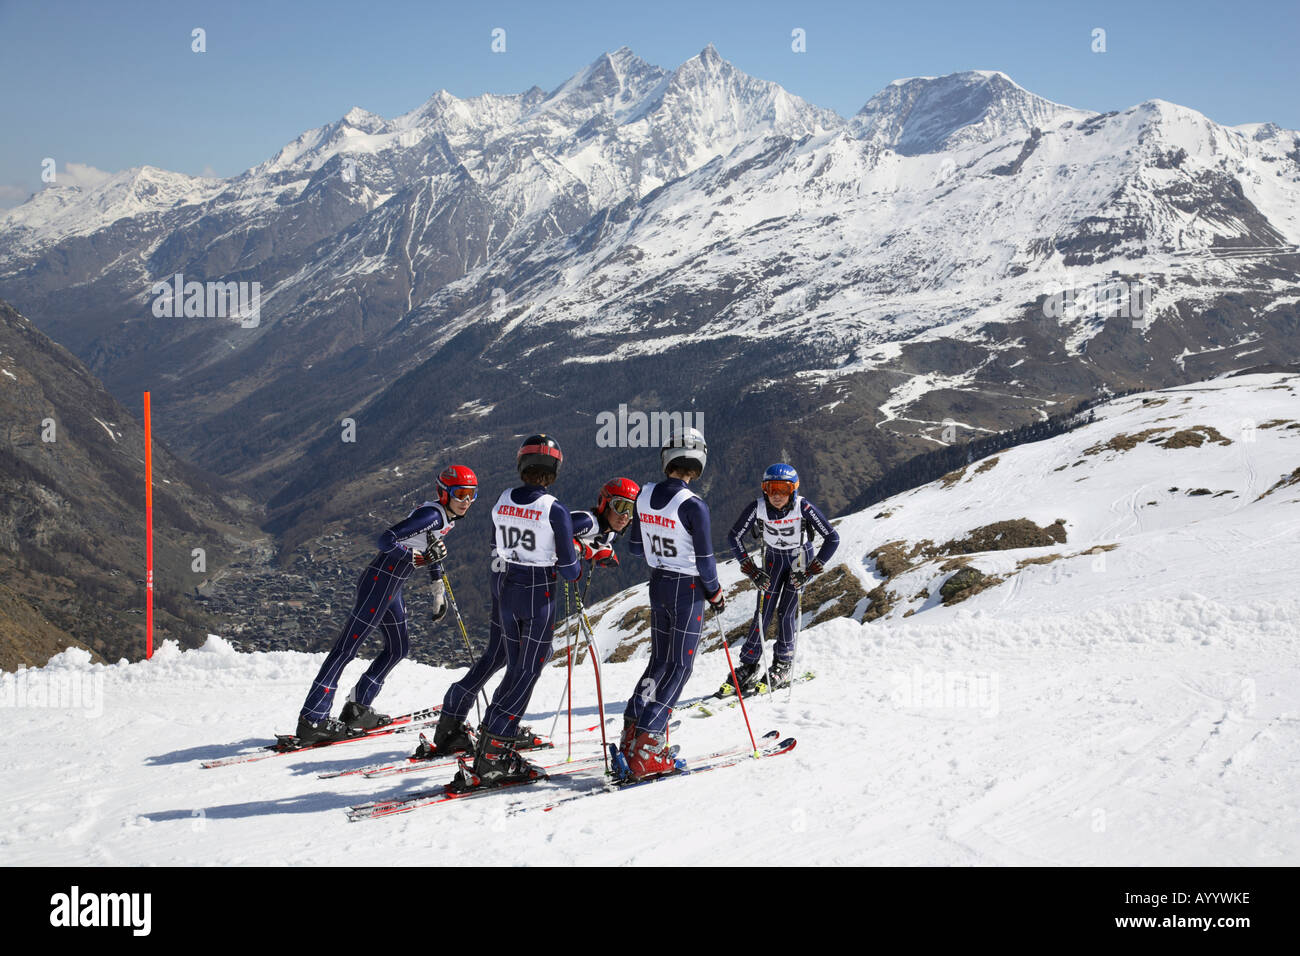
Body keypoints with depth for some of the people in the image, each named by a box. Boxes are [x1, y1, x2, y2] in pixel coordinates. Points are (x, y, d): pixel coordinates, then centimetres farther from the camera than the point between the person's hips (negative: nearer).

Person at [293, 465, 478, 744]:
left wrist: (439, 592, 29)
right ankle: (312, 719, -11)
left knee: (398, 648, 19)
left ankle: (356, 709, 25)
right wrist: (419, 557, -27)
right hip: (379, 582, -10)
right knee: (346, 648, -10)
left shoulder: (447, 517, 11)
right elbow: (386, 540, -25)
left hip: (391, 585, 10)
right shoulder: (431, 514, -19)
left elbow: (433, 548, 28)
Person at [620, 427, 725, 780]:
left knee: (660, 661, 18)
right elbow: (704, 559, -15)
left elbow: (636, 547, 7)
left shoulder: (644, 496, -3)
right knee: (680, 667, 2)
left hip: (658, 584, 6)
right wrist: (715, 593, 0)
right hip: (687, 590, -6)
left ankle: (633, 736, 13)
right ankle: (645, 752, -4)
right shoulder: (692, 505, -21)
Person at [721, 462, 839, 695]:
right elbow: (734, 538, -11)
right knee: (763, 612, -5)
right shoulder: (758, 508, -23)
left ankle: (782, 667, 6)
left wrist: (809, 571, -25)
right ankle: (749, 667, 5)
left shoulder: (803, 508, -29)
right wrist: (751, 569, -16)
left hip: (800, 558, -2)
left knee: (786, 612, -9)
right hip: (773, 558, 2)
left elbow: (832, 538, -25)